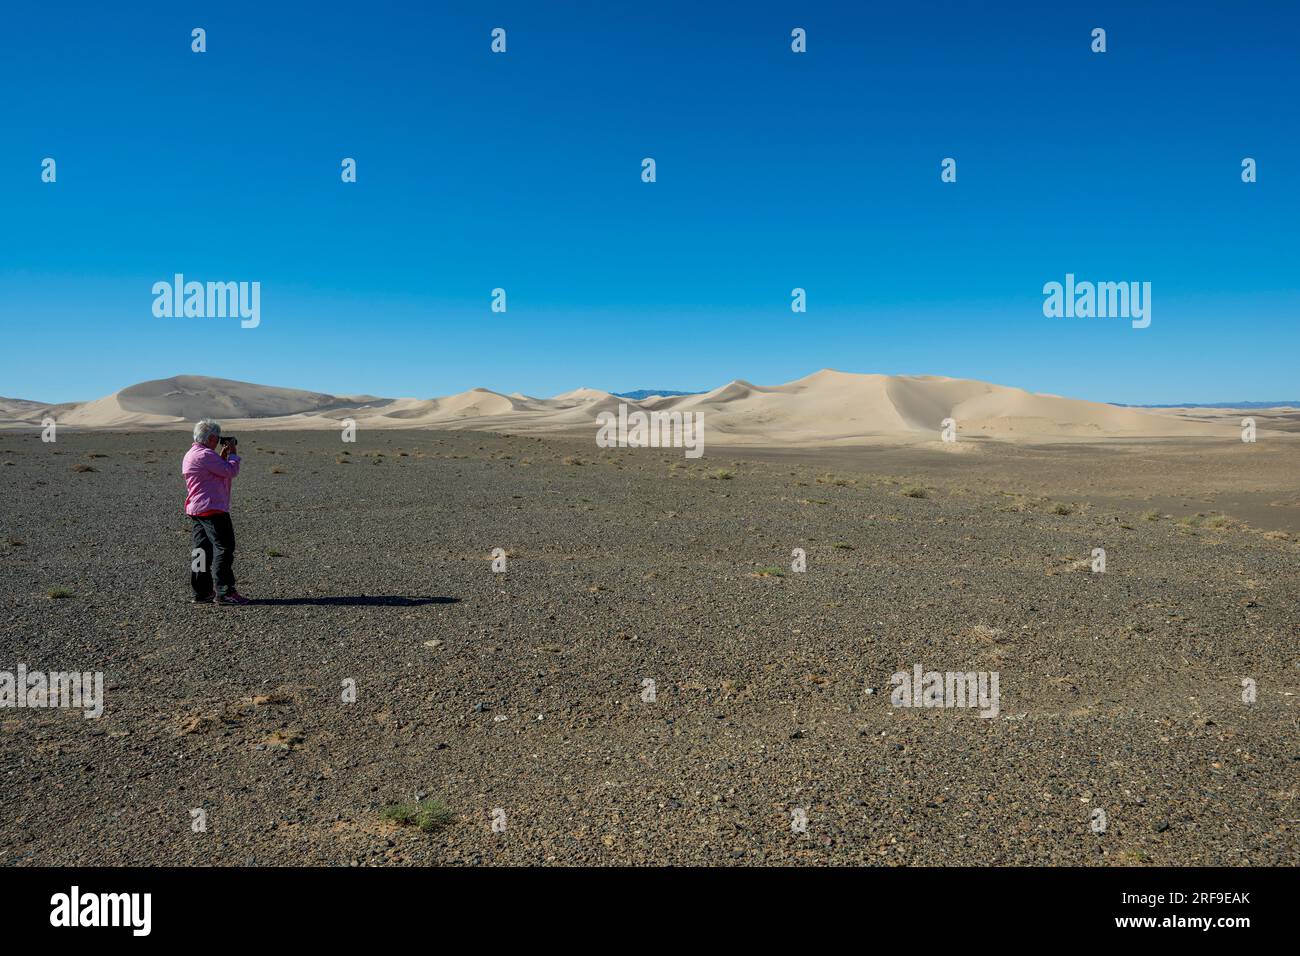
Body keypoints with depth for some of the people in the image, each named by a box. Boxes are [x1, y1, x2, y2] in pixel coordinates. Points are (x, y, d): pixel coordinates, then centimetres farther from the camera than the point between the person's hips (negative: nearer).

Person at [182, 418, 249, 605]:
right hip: (212, 509, -10)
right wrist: (233, 454, -1)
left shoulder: (189, 455, 17)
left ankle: (201, 593, 14)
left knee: (202, 551, 11)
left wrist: (223, 456, 19)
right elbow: (231, 471, -17)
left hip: (194, 510, 10)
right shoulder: (206, 455, -16)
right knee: (224, 549, -7)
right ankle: (224, 593, -8)